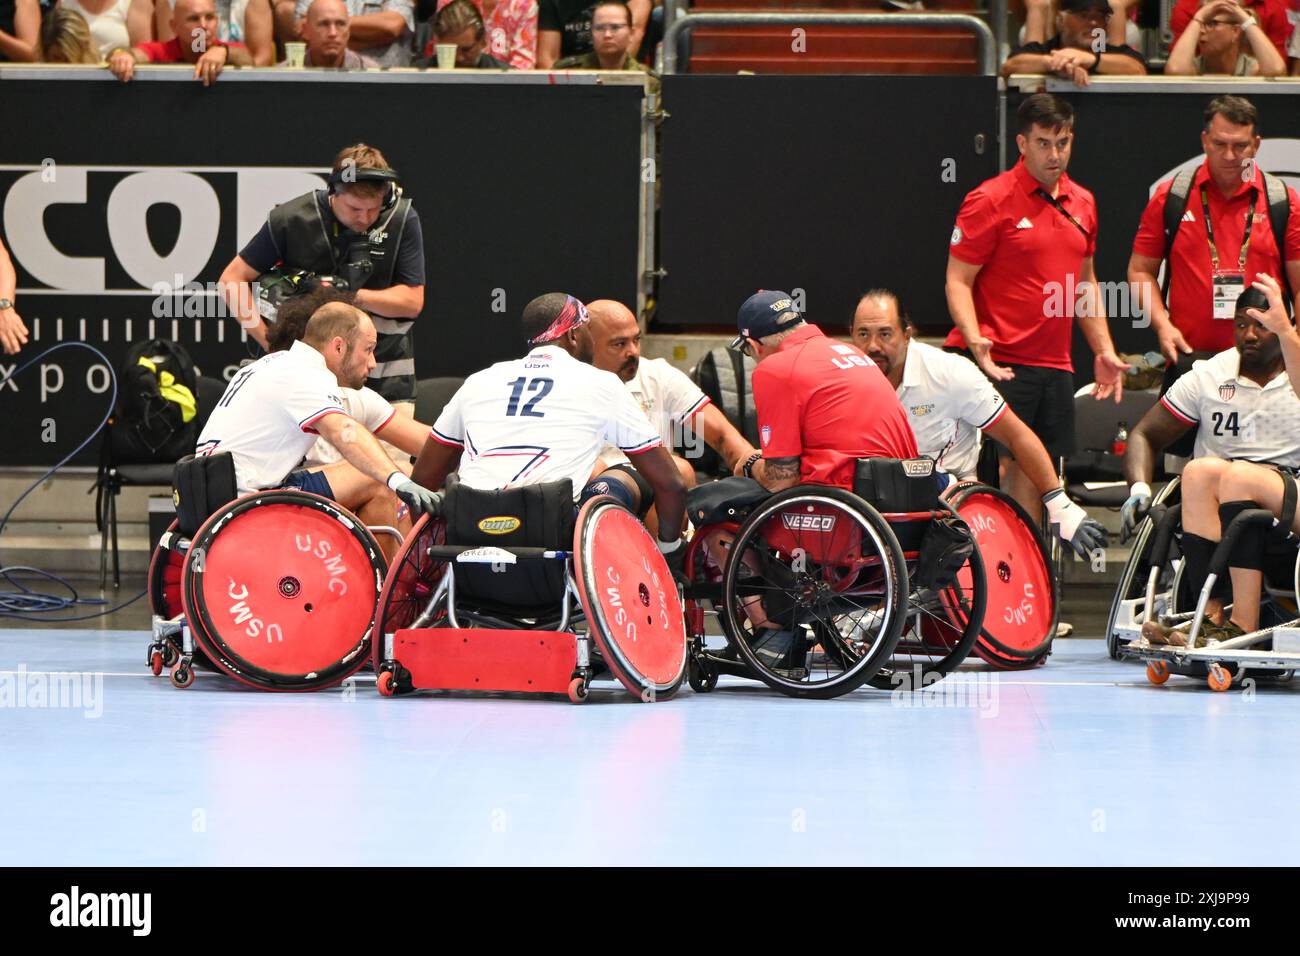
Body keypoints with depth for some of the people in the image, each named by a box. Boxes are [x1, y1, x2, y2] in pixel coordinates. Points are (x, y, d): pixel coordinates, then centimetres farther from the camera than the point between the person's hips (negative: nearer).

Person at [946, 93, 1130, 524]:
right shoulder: (989, 200, -6)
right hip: (1000, 365, -6)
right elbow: (958, 281, -8)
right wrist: (976, 341, -22)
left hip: (1055, 366, 7)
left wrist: (1104, 351, 20)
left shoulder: (1082, 203, 14)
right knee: (995, 468, -12)